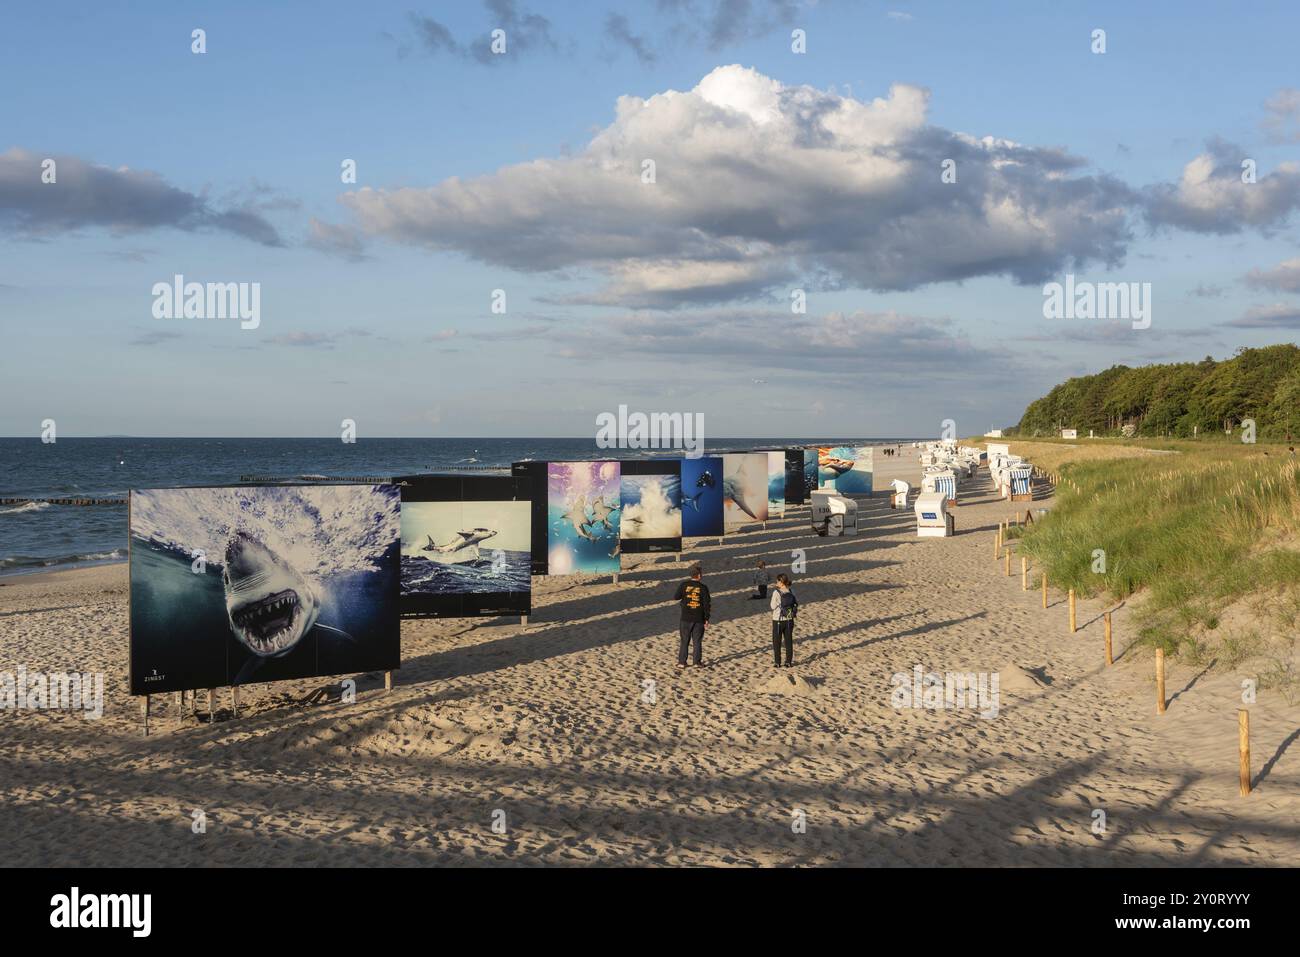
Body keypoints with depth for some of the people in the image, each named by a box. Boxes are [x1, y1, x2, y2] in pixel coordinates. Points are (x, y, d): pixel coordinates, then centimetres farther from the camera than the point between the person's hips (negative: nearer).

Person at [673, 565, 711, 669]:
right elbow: (707, 604, -7)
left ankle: (682, 662, 9)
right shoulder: (703, 587, -8)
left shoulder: (683, 585, -6)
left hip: (686, 618, 1)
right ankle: (697, 662, 9)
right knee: (697, 642, 9)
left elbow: (676, 597, 0)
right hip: (699, 619, -1)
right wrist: (707, 618, 0)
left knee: (684, 641, 10)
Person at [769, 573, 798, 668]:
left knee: (777, 642, 10)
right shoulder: (791, 591, -4)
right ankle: (789, 661, 17)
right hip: (789, 620, 4)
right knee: (789, 641, 15)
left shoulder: (776, 593, -18)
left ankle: (777, 662, 13)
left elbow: (773, 606, -12)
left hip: (778, 620, -4)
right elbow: (796, 603, 2)